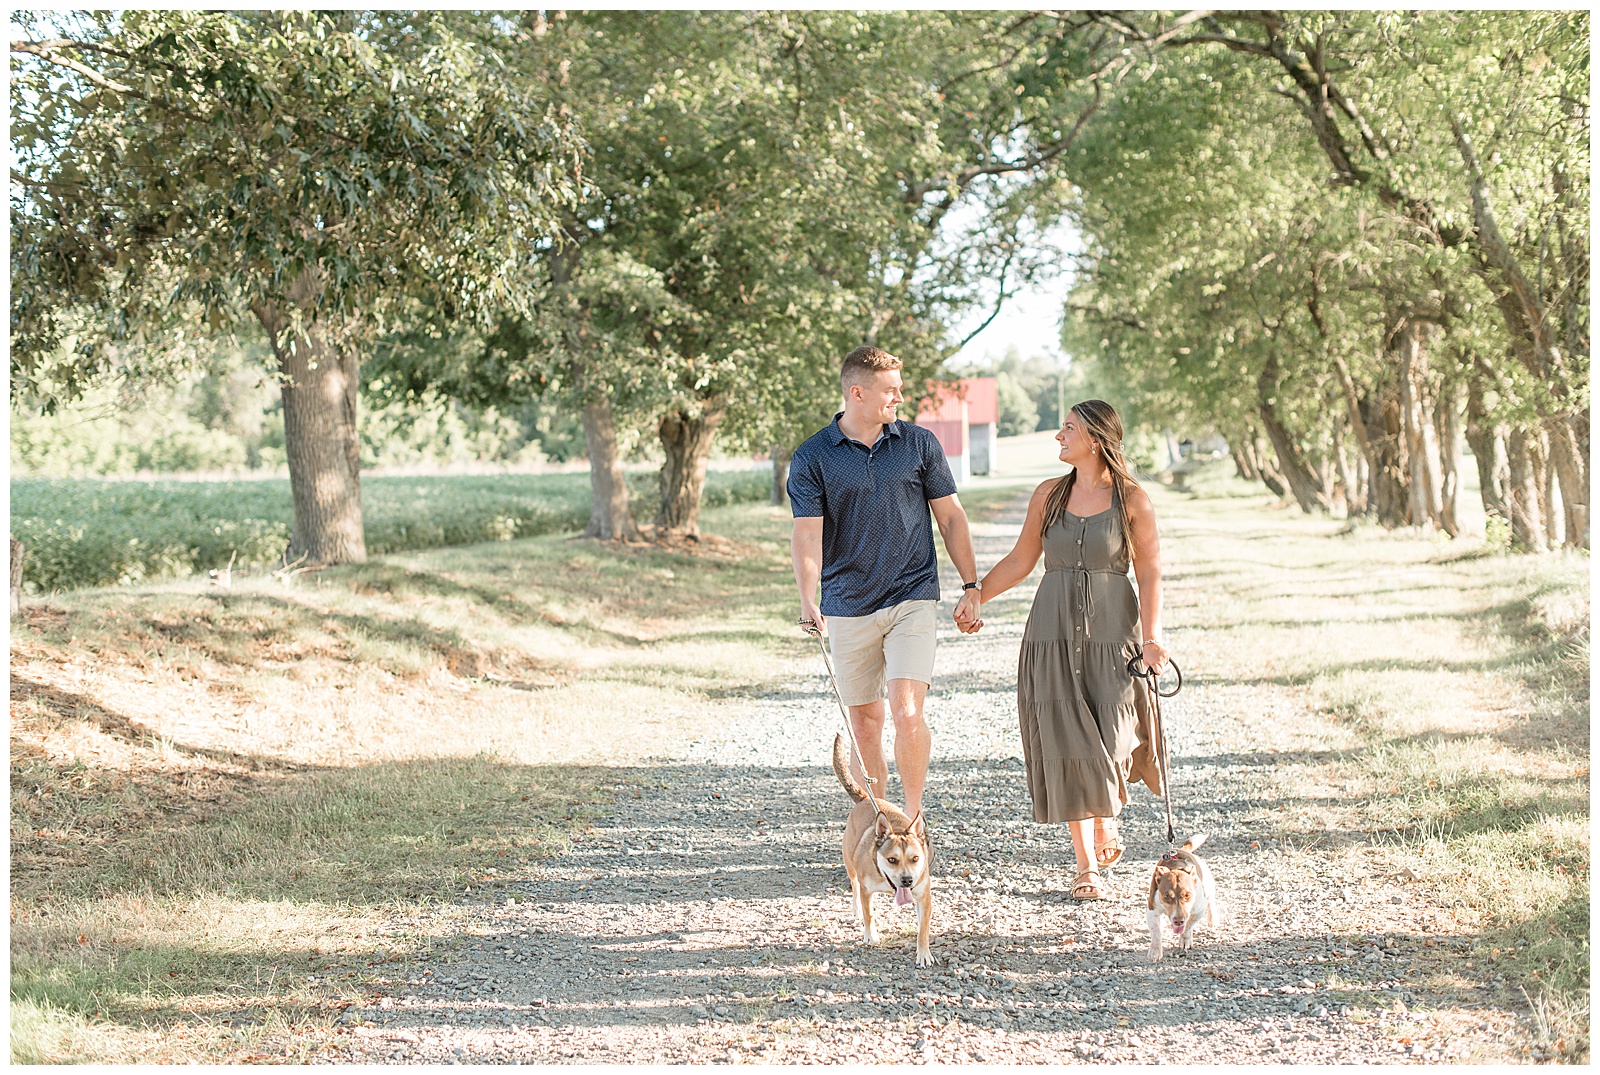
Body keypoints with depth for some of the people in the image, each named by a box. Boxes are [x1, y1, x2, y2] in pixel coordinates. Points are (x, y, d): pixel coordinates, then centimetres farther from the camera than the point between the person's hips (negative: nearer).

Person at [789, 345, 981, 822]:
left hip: (913, 599, 0)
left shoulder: (919, 443, 3)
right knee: (863, 722, 7)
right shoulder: (812, 458, -1)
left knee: (906, 712, -13)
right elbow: (807, 534, -8)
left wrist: (972, 587, 7)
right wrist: (808, 600, -23)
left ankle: (913, 813, 6)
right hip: (848, 608, 1)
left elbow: (950, 517, 9)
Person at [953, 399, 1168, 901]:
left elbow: (1150, 573, -1)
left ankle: (1105, 825, 27)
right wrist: (977, 596, 2)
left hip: (1111, 633, -2)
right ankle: (1086, 865, 7)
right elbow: (1021, 560, 13)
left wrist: (1152, 636, -10)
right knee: (1067, 746, -1)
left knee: (1111, 743, -6)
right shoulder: (1049, 494, 7)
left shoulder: (1133, 499, -1)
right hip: (1053, 632, 2)